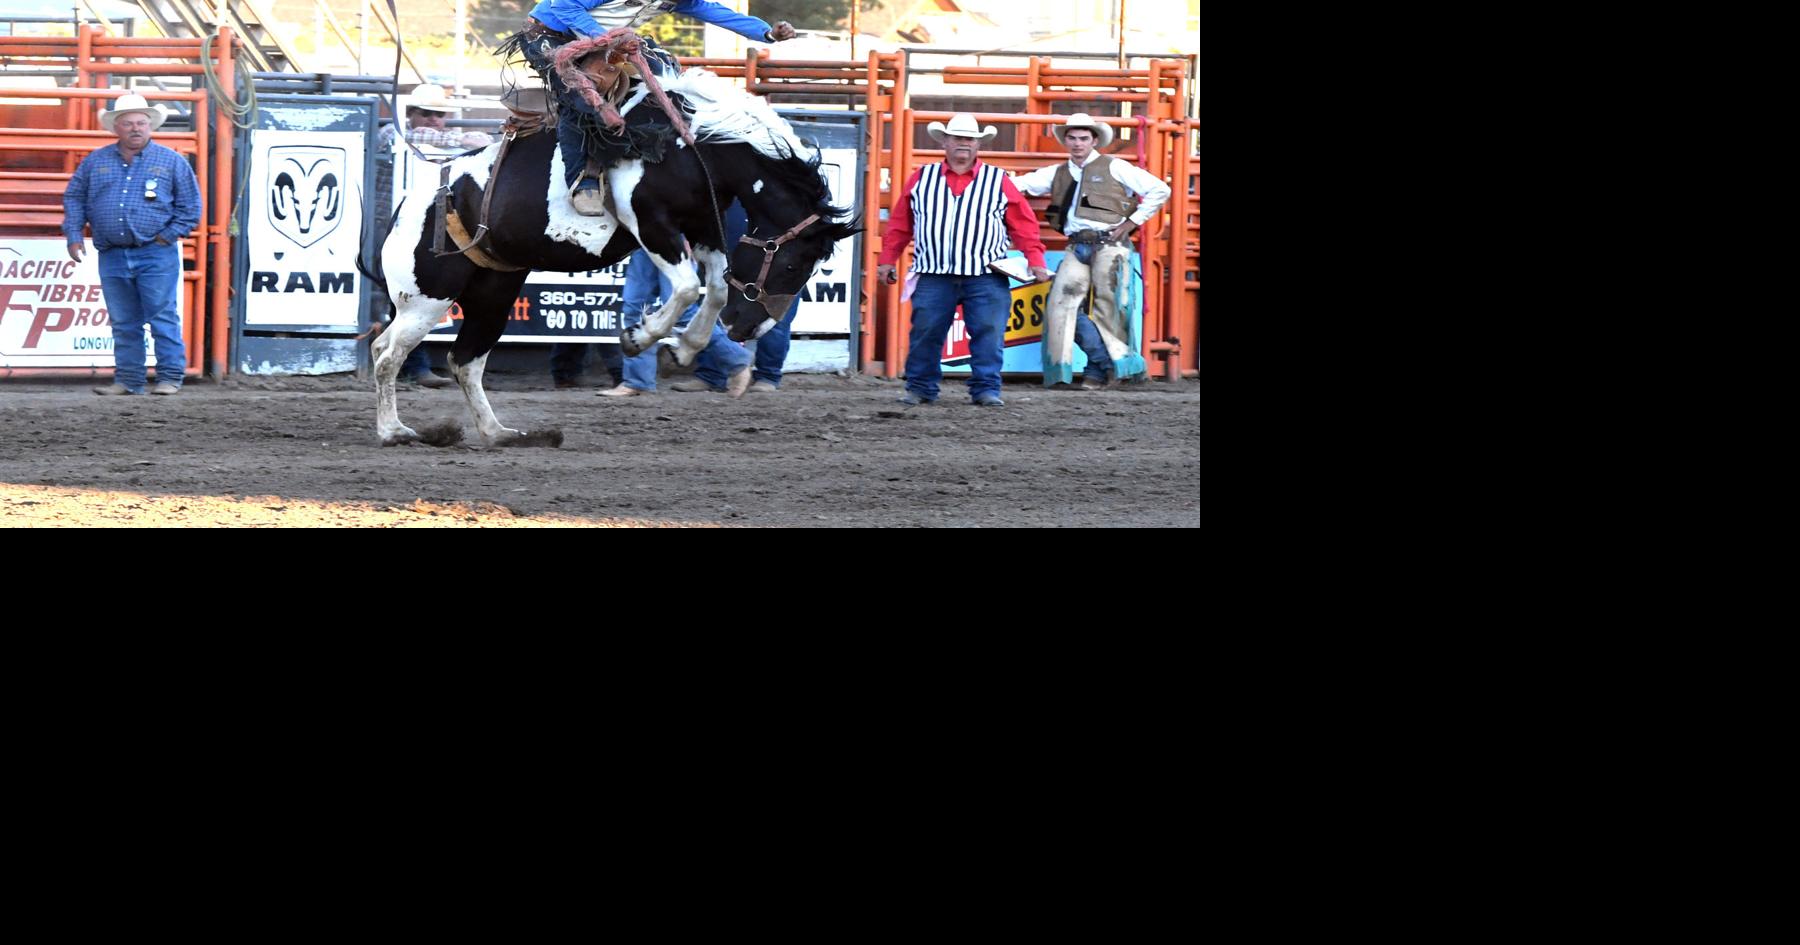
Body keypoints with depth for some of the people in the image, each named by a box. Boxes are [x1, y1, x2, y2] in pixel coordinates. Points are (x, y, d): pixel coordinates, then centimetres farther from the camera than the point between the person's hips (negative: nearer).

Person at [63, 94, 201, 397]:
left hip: (156, 256, -3)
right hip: (112, 256, 3)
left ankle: (170, 378, -1)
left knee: (162, 319, -5)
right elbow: (74, 198, 15)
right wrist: (73, 235, 4)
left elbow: (190, 206, 4)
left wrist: (169, 235, -5)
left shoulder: (171, 162, 2)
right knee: (123, 323, 8)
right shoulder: (96, 162, 10)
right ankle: (128, 380, 13)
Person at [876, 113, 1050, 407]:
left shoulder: (998, 181, 9)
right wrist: (887, 260, 8)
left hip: (985, 276, -1)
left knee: (988, 333, -6)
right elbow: (899, 224, 13)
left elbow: (1024, 225, 6)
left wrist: (1035, 260, -4)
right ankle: (920, 388, 11)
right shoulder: (922, 179, 12)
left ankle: (986, 389, -1)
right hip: (934, 275, 1)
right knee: (925, 333, 1)